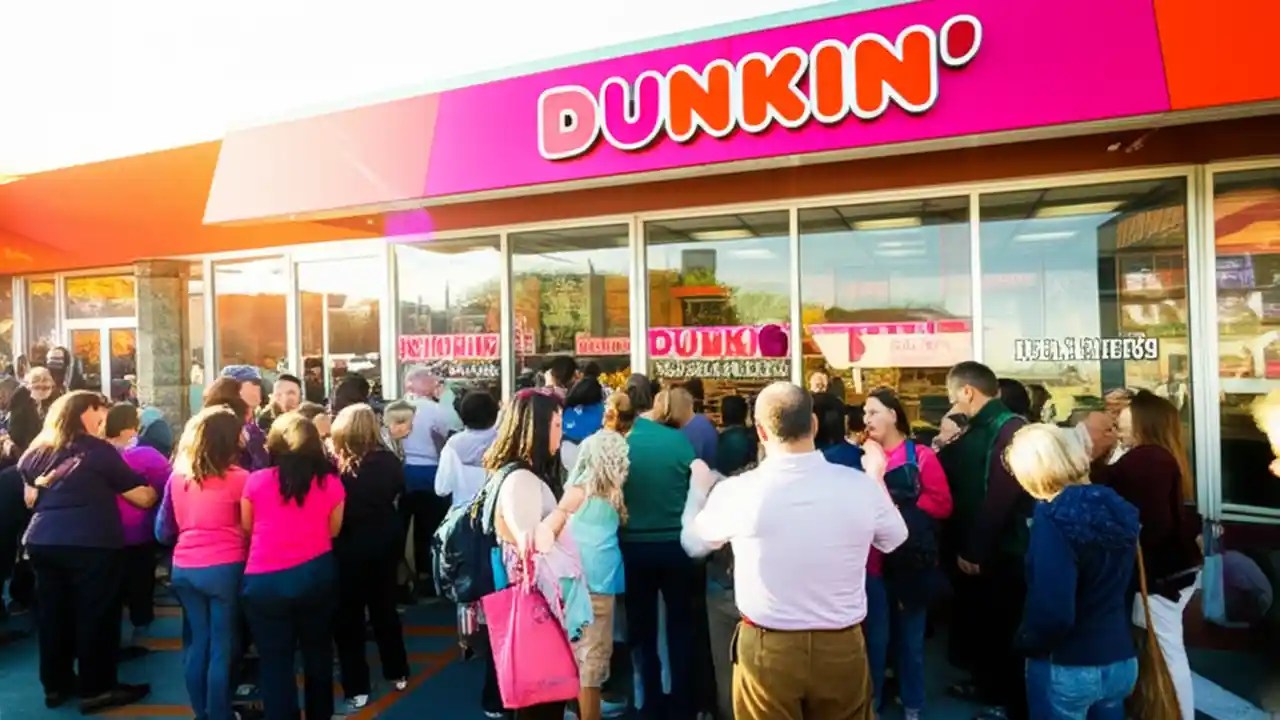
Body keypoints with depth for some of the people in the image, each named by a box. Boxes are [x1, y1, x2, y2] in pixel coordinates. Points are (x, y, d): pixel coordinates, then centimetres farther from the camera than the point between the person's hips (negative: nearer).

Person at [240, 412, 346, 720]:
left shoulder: (256, 481, -5)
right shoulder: (330, 482, -4)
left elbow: (246, 527, 9)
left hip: (265, 580, -2)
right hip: (316, 574, 2)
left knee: (275, 663, 11)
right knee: (318, 651, 22)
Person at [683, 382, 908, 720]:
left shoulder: (737, 491, -16)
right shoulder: (860, 485, -12)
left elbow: (695, 537, 6)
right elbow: (893, 539, 10)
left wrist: (701, 489, 26)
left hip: (765, 648, -2)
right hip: (843, 647, 2)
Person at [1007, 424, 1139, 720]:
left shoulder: (1053, 517, -22)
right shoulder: (1115, 507, -1)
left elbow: (1053, 612, -24)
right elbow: (1122, 585, 14)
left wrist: (1025, 643, -10)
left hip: (1066, 667, -6)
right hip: (1122, 660, 6)